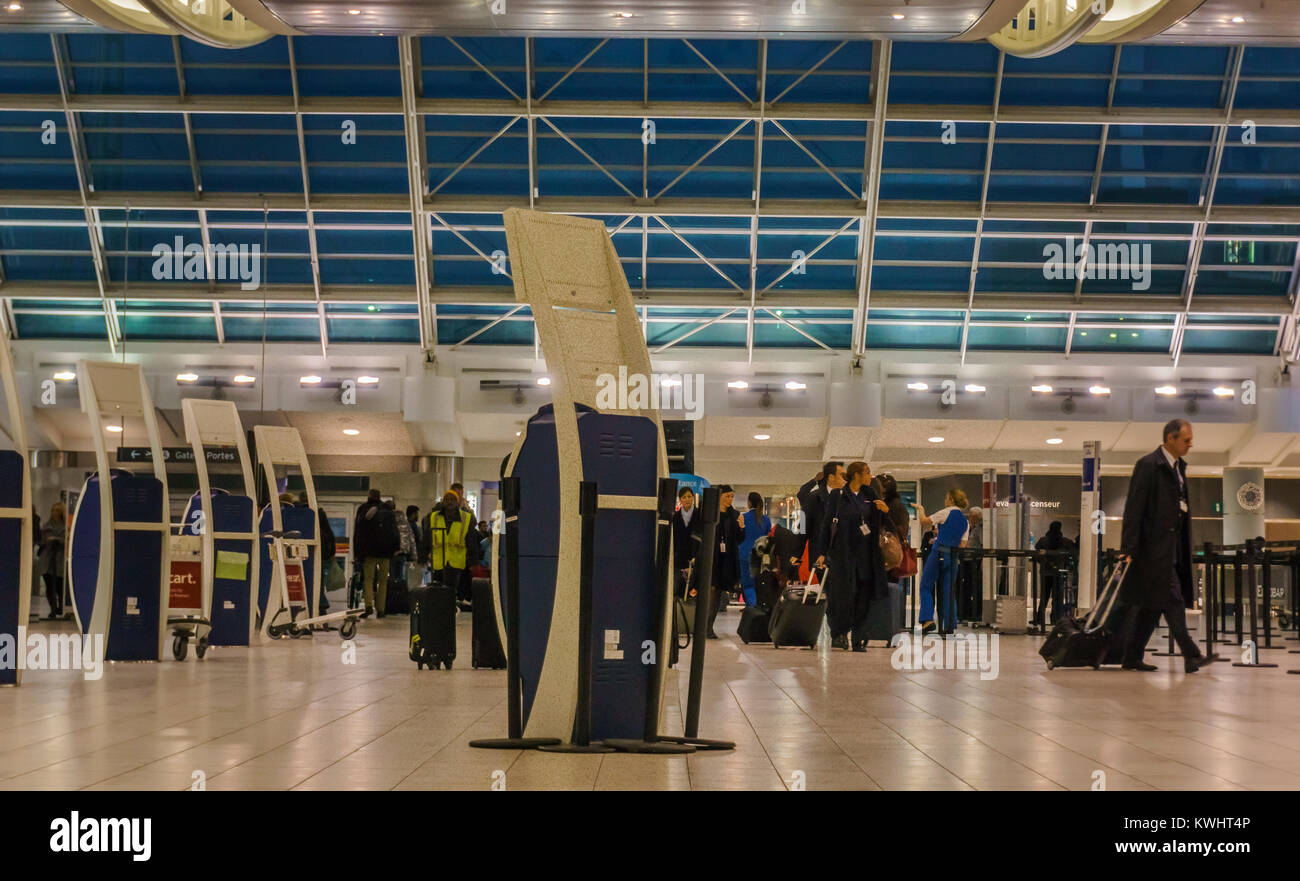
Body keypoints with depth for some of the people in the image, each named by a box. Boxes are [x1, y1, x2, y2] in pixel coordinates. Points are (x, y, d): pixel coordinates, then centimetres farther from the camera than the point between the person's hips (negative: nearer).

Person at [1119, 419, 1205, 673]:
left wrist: (1186, 546, 18)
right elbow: (1133, 509, -14)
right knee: (1172, 600, -9)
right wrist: (1128, 547, -18)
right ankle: (1191, 655, -8)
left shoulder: (1179, 466, 16)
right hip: (1154, 547, -9)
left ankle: (1132, 657, 13)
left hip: (1173, 548, 9)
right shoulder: (1147, 466, -11)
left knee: (1150, 604, 9)